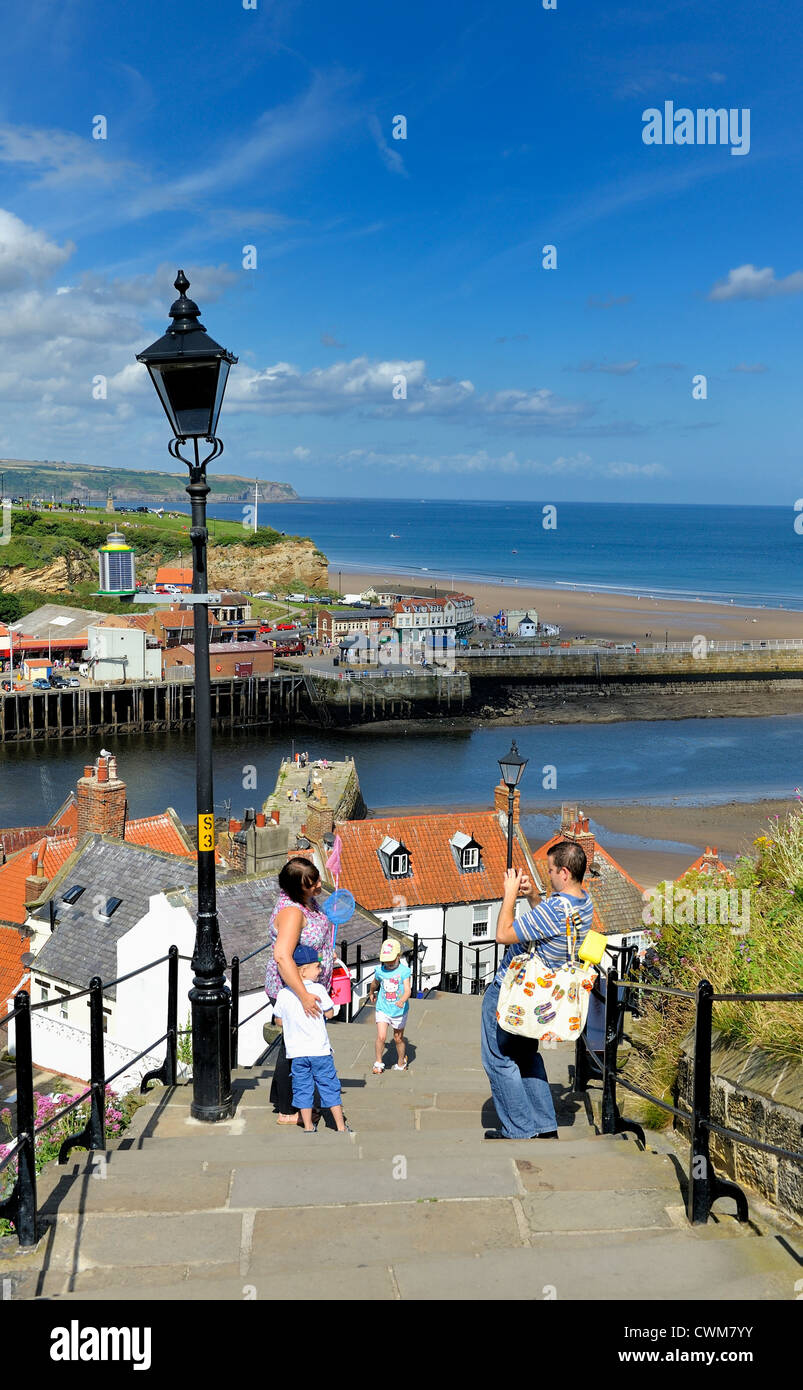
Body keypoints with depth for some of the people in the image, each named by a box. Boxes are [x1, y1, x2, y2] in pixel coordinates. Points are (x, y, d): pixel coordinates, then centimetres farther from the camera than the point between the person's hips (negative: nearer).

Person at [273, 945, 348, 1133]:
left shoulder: (283, 994, -2)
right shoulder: (318, 989, -11)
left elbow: (278, 1020, 7)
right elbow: (329, 1013, -2)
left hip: (296, 1052, 2)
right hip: (319, 1049, -2)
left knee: (303, 1089, 12)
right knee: (329, 1086, 8)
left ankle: (309, 1127, 18)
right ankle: (341, 1127, 12)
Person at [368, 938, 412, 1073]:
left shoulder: (404, 971, -14)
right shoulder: (380, 970, -5)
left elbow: (407, 990, -23)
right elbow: (374, 984, 17)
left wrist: (402, 1001, -43)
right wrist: (371, 994, 34)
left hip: (399, 1010, -1)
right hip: (383, 1009, 1)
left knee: (398, 1038, 13)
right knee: (381, 1037, -12)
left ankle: (401, 1063, 36)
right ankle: (378, 1063, 8)